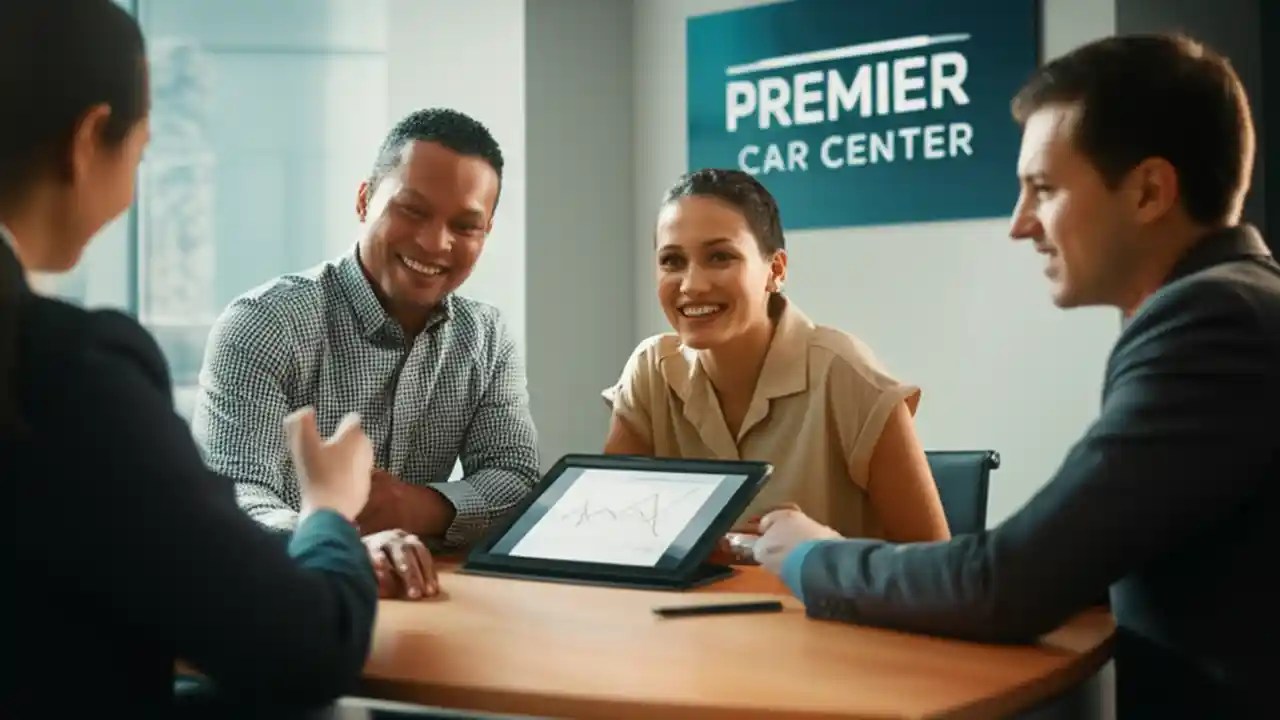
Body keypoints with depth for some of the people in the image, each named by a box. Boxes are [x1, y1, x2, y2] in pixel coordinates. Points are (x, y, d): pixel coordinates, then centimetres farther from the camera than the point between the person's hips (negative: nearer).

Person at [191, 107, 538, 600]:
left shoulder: (487, 338, 7)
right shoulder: (265, 324, -10)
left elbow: (519, 482, 1)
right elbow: (228, 496, -21)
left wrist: (426, 508, -20)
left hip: (418, 603, 4)